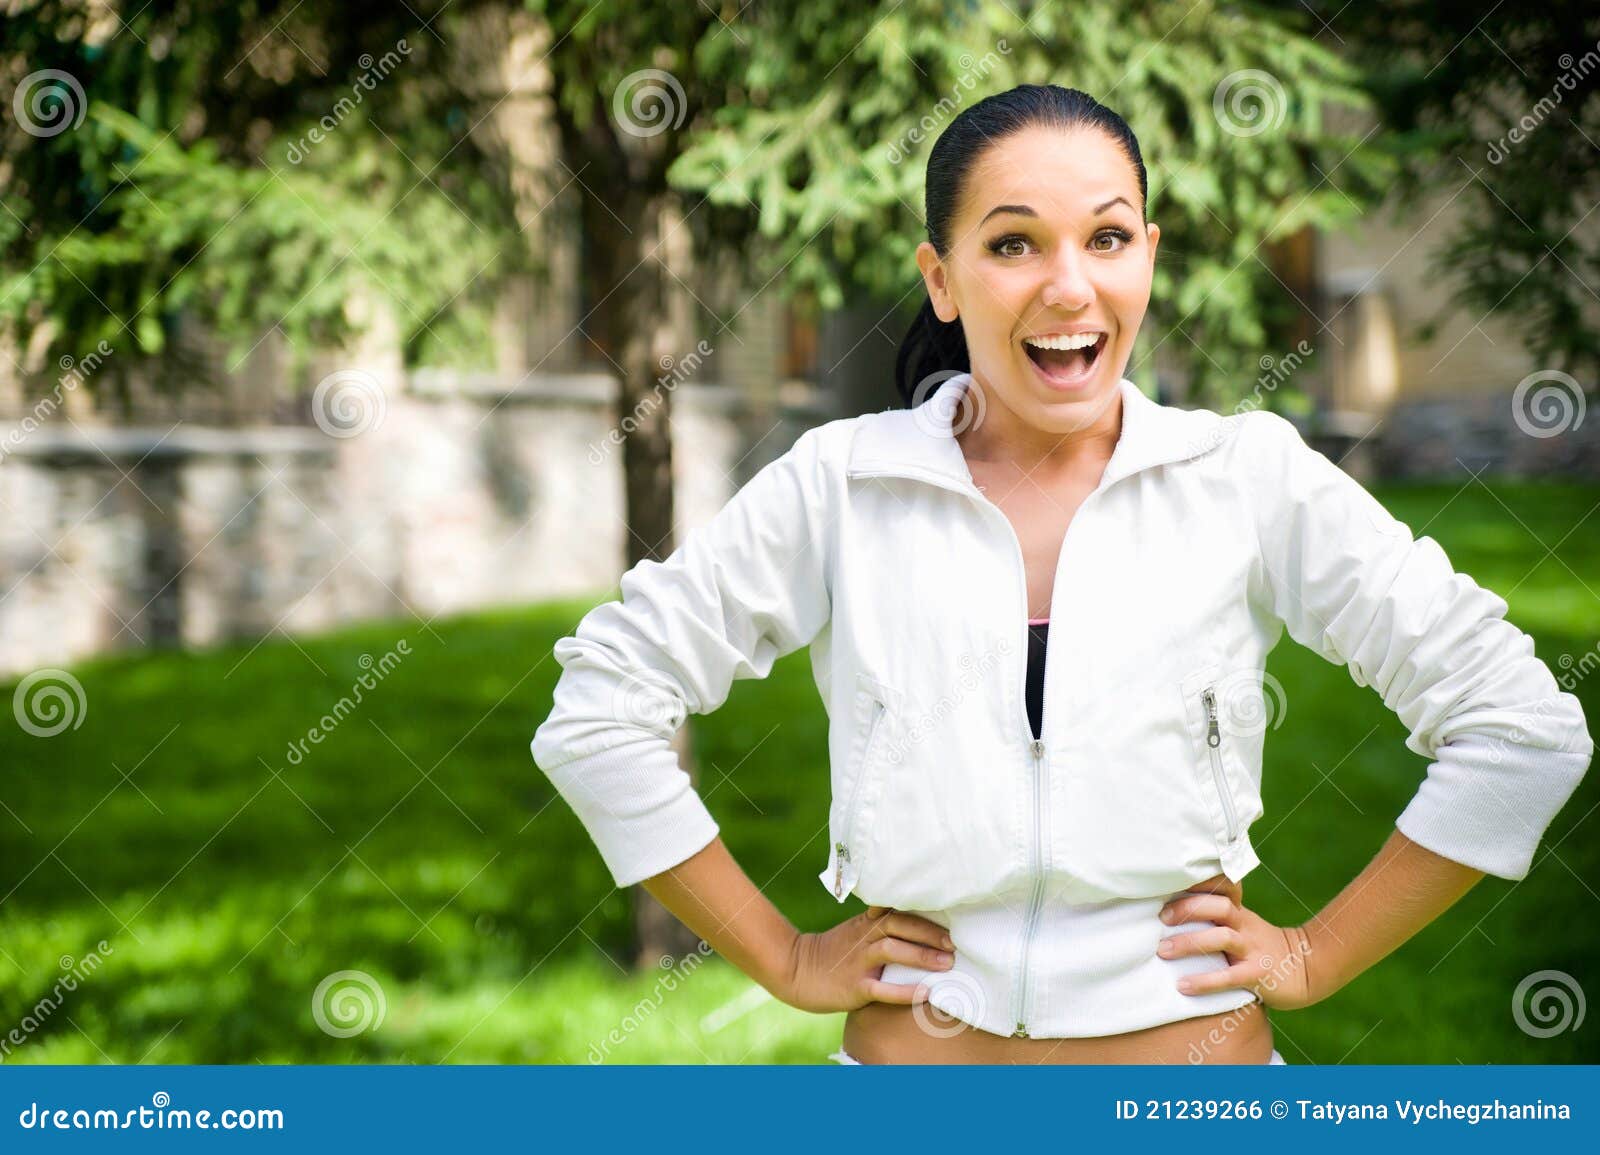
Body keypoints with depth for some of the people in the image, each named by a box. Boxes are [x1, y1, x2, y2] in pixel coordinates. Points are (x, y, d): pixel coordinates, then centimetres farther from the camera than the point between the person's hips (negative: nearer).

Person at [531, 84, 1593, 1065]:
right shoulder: (837, 487, -4)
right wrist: (785, 959, -1)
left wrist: (1317, 957, -3)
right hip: (910, 1054, 0)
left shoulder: (1250, 478, -4)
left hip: (1198, 1044, 0)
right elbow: (599, 717, -1)